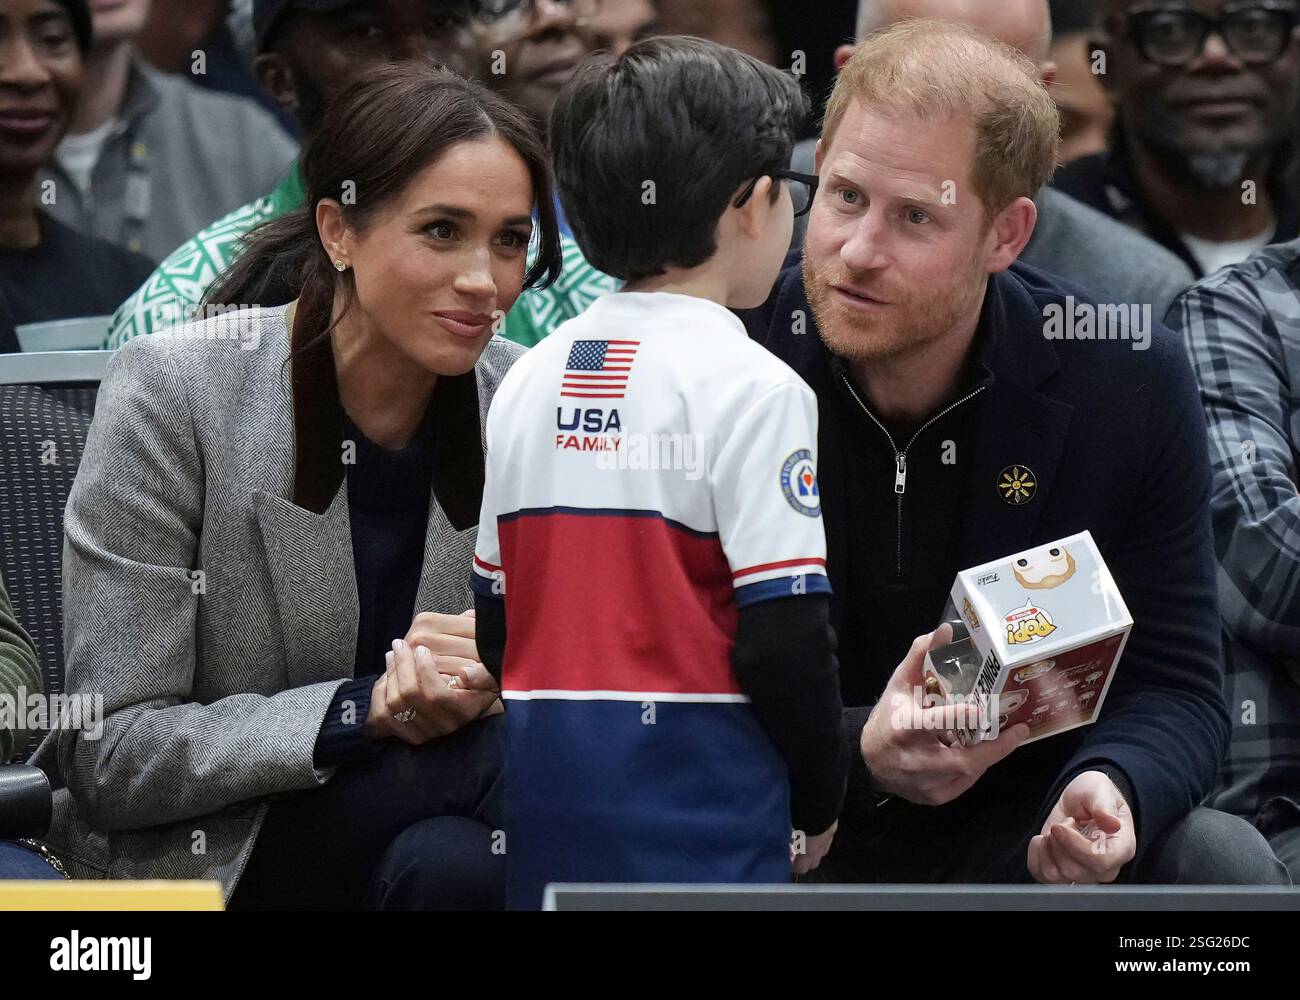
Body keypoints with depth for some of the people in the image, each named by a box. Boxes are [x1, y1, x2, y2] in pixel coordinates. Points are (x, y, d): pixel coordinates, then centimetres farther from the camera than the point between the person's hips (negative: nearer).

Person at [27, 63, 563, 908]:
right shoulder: (172, 395, -13)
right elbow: (111, 757, -15)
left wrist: (485, 686, -21)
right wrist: (363, 710, -27)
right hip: (195, 861, -4)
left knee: (452, 861, -33)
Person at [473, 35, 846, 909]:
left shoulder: (529, 382, 10)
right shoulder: (749, 386, -10)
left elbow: (496, 623, 13)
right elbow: (785, 636, -13)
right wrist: (820, 802, 2)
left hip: (548, 821, 6)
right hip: (703, 831, -6)